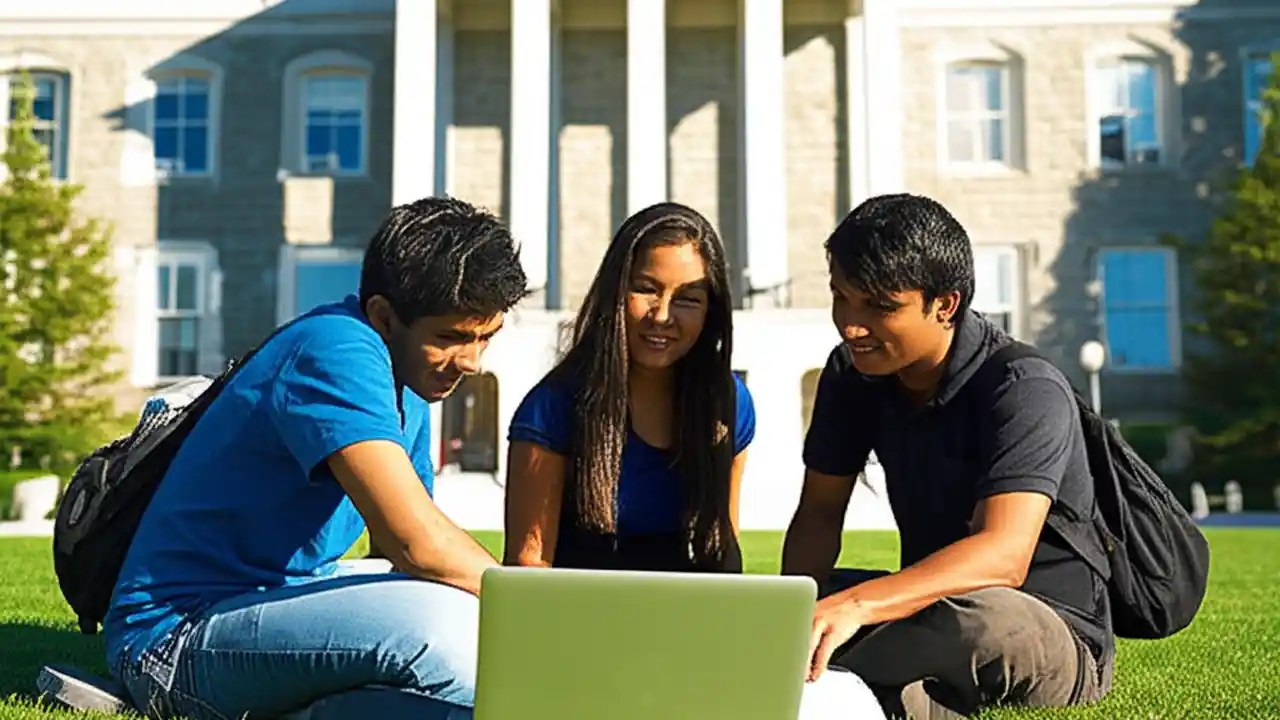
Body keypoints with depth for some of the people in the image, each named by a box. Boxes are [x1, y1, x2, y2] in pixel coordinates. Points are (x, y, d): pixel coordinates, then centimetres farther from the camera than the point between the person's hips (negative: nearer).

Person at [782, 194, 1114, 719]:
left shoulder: (1026, 392, -23)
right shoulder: (854, 372, -2)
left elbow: (1003, 556, -37)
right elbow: (818, 513, 0)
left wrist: (854, 605, -51)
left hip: (1056, 640, -6)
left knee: (978, 618, -41)